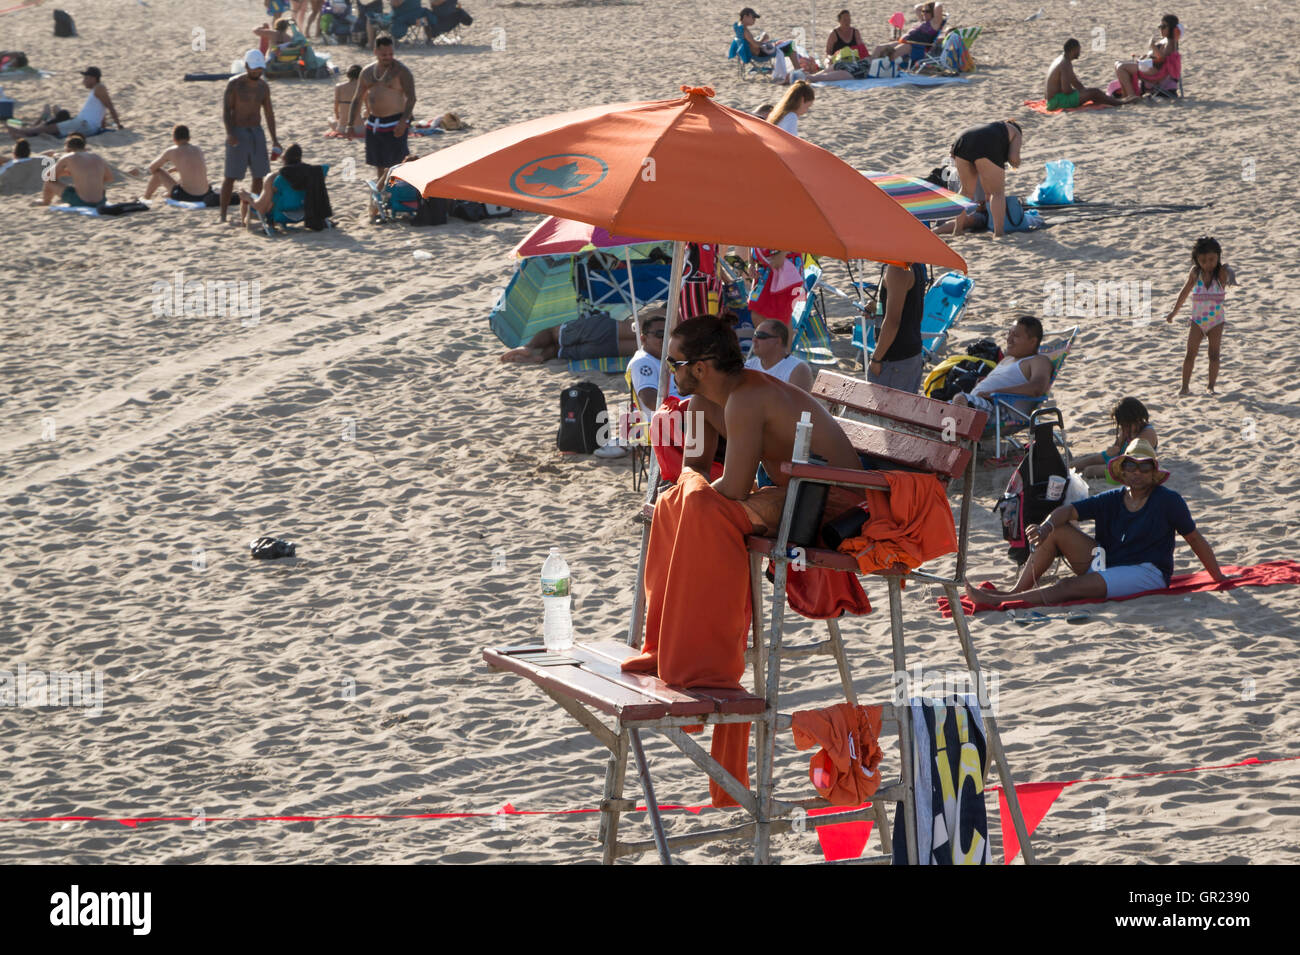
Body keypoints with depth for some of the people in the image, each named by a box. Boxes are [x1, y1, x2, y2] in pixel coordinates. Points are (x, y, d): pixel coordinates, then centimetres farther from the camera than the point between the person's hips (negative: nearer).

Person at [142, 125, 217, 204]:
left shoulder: (170, 152, -4)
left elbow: (152, 167, 11)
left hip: (187, 196, -5)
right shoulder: (198, 150, 10)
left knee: (157, 171, 15)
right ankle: (169, 193, 62)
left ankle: (145, 196, 35)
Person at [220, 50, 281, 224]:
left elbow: (269, 113, 13)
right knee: (231, 176, -6)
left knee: (259, 174, 4)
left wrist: (274, 140, 10)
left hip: (257, 132, 5)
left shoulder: (263, 86, 7)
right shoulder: (234, 84, -9)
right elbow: (226, 110, -13)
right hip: (238, 133, -5)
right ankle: (223, 215, -5)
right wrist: (229, 134, -27)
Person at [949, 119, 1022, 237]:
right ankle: (998, 234, -4)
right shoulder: (1016, 134, 26)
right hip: (986, 149, -6)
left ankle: (957, 230, 23)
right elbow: (1014, 157, 5)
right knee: (998, 192, 5)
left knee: (967, 190, 22)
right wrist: (1016, 164, 29)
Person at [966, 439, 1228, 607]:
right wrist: (1046, 526, -27)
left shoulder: (1169, 501, -5)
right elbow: (1069, 511, -4)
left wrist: (1218, 576, 5)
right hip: (1107, 562, 7)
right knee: (1057, 531, -7)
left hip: (1147, 573, -7)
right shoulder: (1111, 500, 7)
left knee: (1072, 587, -27)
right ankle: (1018, 590, -17)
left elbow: (1195, 539, 2)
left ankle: (1000, 601, -33)